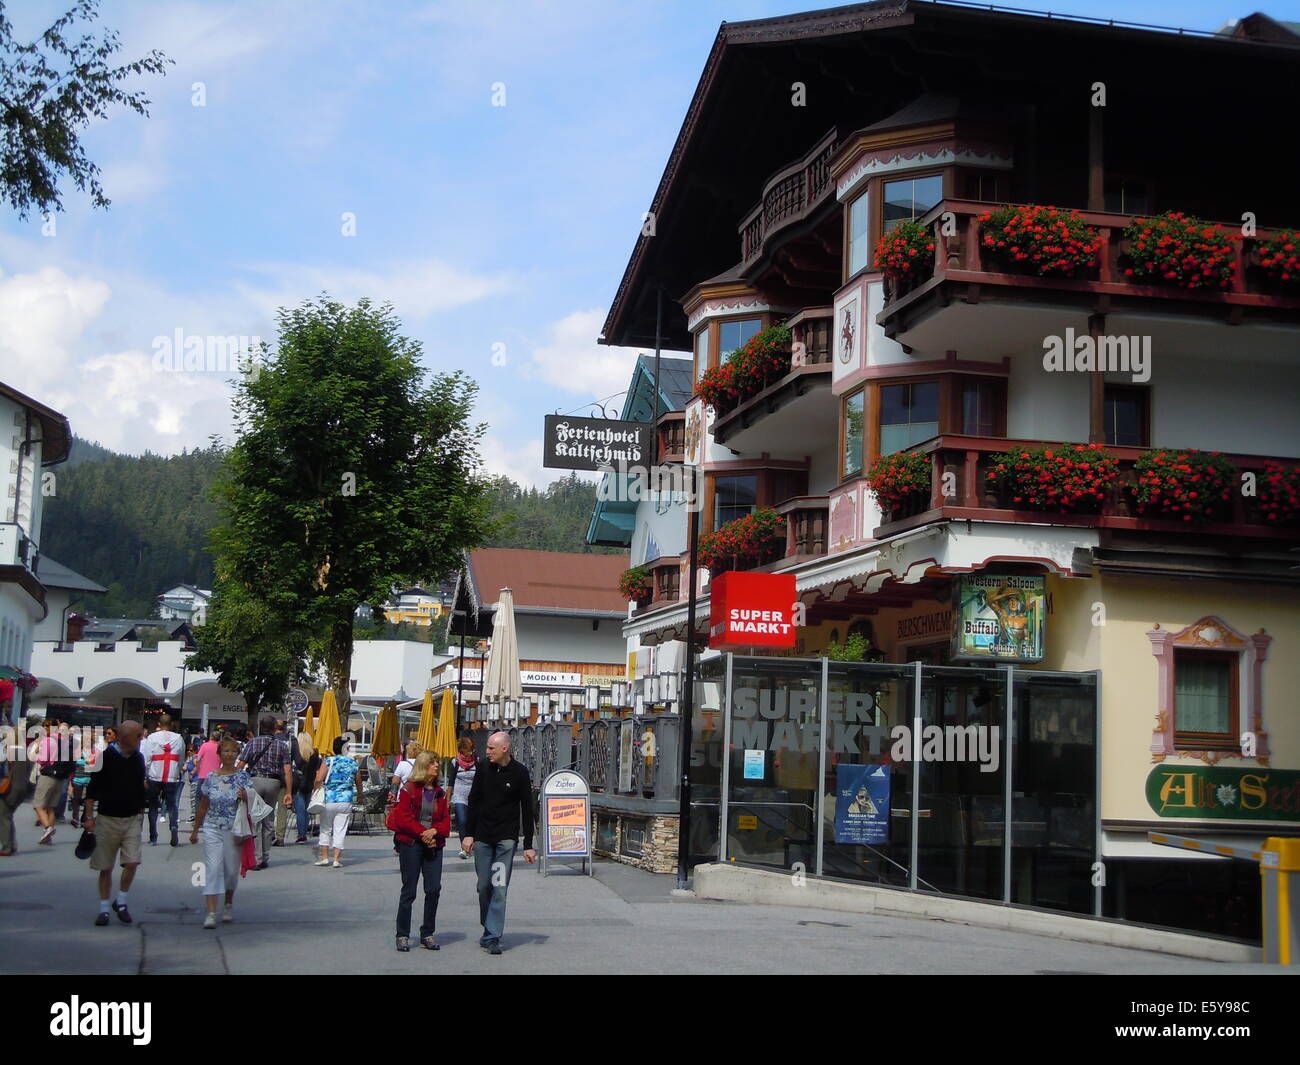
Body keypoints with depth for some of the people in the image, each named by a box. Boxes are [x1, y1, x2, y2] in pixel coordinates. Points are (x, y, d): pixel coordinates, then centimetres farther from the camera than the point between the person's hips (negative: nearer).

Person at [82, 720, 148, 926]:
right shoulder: (105, 758, -8)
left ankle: (121, 902, 8)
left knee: (132, 862, -11)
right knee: (105, 868, 4)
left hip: (132, 820, 3)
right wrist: (89, 817, -9)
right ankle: (103, 909, 15)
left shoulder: (138, 758, 7)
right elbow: (92, 788, -5)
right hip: (107, 819, -3)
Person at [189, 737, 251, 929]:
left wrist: (246, 797, -20)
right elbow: (203, 807, 12)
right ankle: (211, 913, -12)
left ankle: (228, 906, 29)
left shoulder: (243, 776, 2)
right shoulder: (211, 778, 4)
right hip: (212, 829, 0)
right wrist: (195, 830, 15)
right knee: (212, 869, -8)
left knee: (231, 870, 8)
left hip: (234, 831, 0)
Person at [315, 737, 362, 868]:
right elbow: (358, 783, 17)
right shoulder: (354, 764, 5)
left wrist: (317, 773, 8)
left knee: (325, 830, 13)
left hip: (329, 800, -1)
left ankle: (324, 857, 13)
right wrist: (360, 795, 35)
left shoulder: (328, 762, -4)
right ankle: (336, 859, 2)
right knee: (340, 831, 4)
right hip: (346, 801, 1)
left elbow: (319, 779, -15)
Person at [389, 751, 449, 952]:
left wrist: (435, 831, -10)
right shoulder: (408, 789, -1)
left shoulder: (440, 793, 14)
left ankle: (427, 934, 10)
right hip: (411, 845, -4)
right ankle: (403, 936, 9)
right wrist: (422, 833, -15)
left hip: (434, 845, 4)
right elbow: (402, 818, -8)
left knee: (434, 889, -2)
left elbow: (446, 820, 11)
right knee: (409, 890, 0)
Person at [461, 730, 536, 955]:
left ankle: (492, 937, -6)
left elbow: (527, 810, -1)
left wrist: (528, 845, -4)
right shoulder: (483, 770, 3)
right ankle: (489, 929, 23)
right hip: (482, 837, 3)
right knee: (484, 886, 6)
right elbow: (473, 802, 9)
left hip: (506, 839, -3)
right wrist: (468, 834, 3)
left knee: (499, 888, -7)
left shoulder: (519, 773, -4)